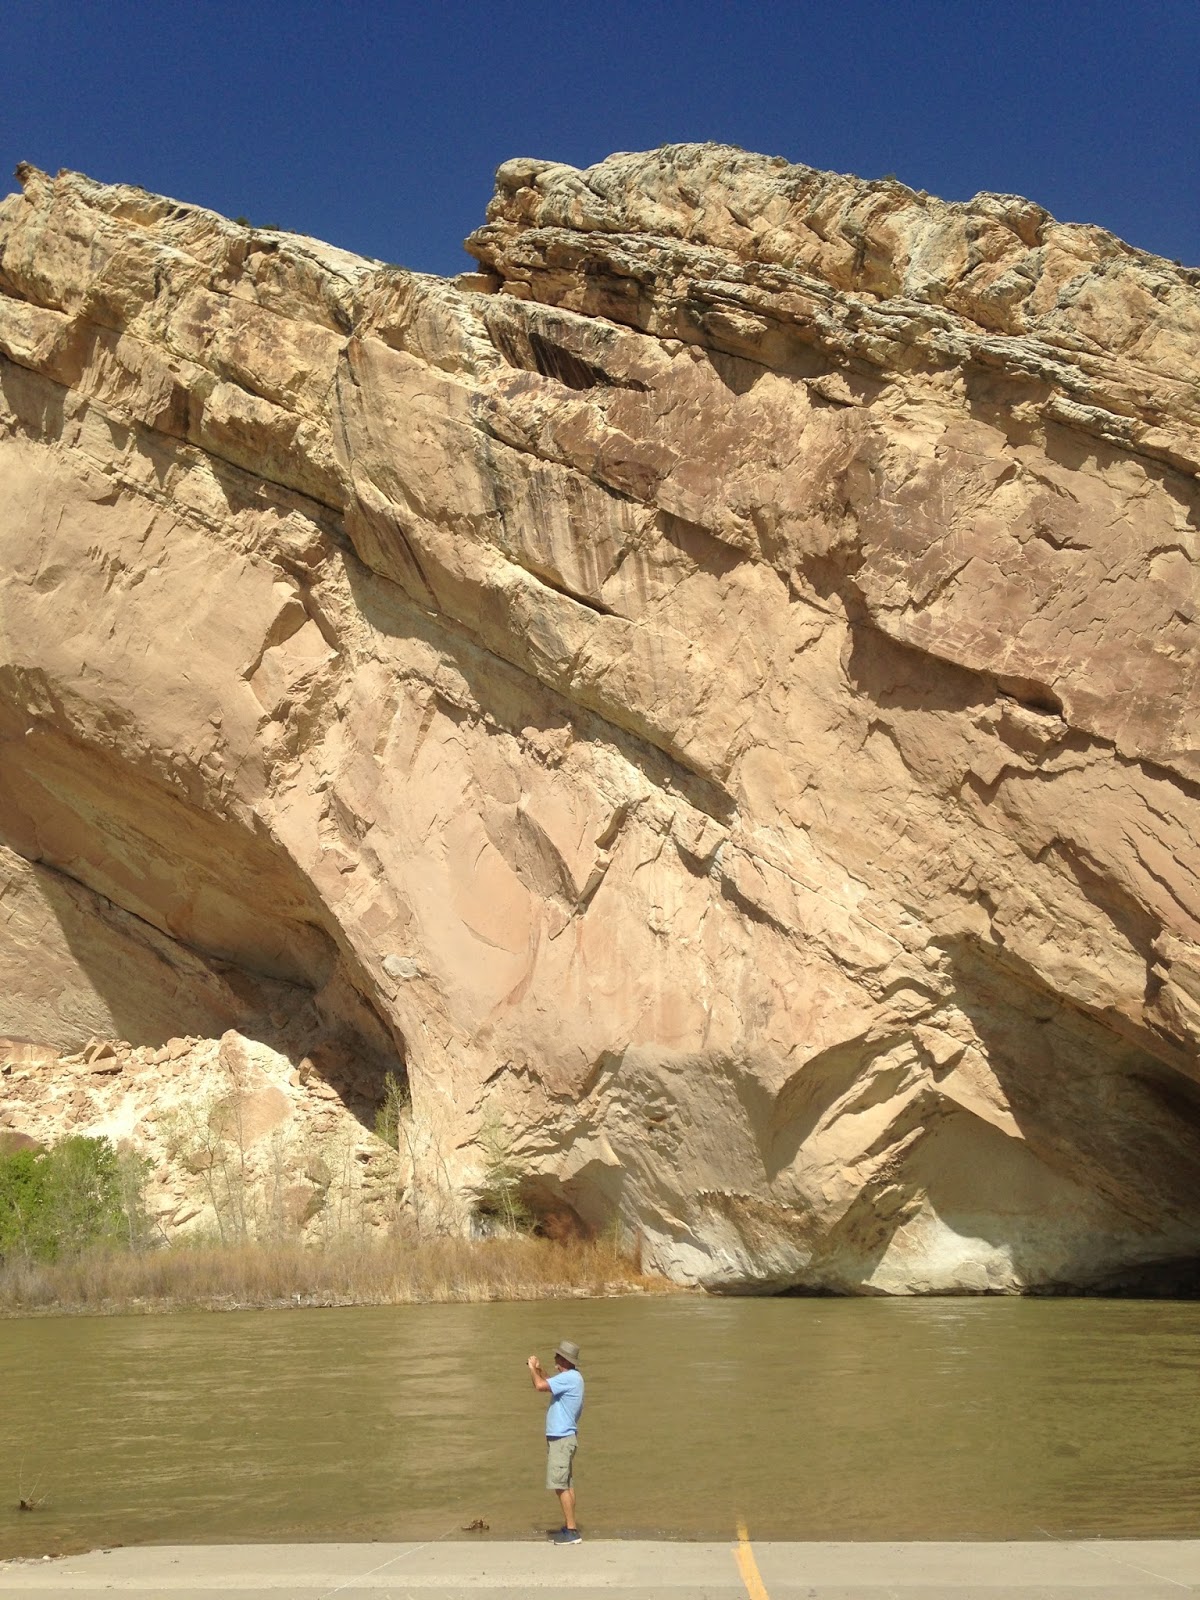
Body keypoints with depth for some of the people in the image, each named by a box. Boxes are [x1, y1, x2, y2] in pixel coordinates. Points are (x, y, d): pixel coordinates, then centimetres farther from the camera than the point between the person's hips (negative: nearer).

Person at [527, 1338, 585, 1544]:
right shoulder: (571, 1377, 13)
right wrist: (538, 1370, 18)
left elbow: (540, 1386, -26)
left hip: (561, 1439, -10)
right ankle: (568, 1527, 18)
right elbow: (548, 1386, 28)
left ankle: (571, 1530, -6)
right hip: (564, 1437, 10)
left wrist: (532, 1369, -10)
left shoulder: (569, 1378, -19)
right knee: (567, 1485, 13)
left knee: (561, 1486, -8)